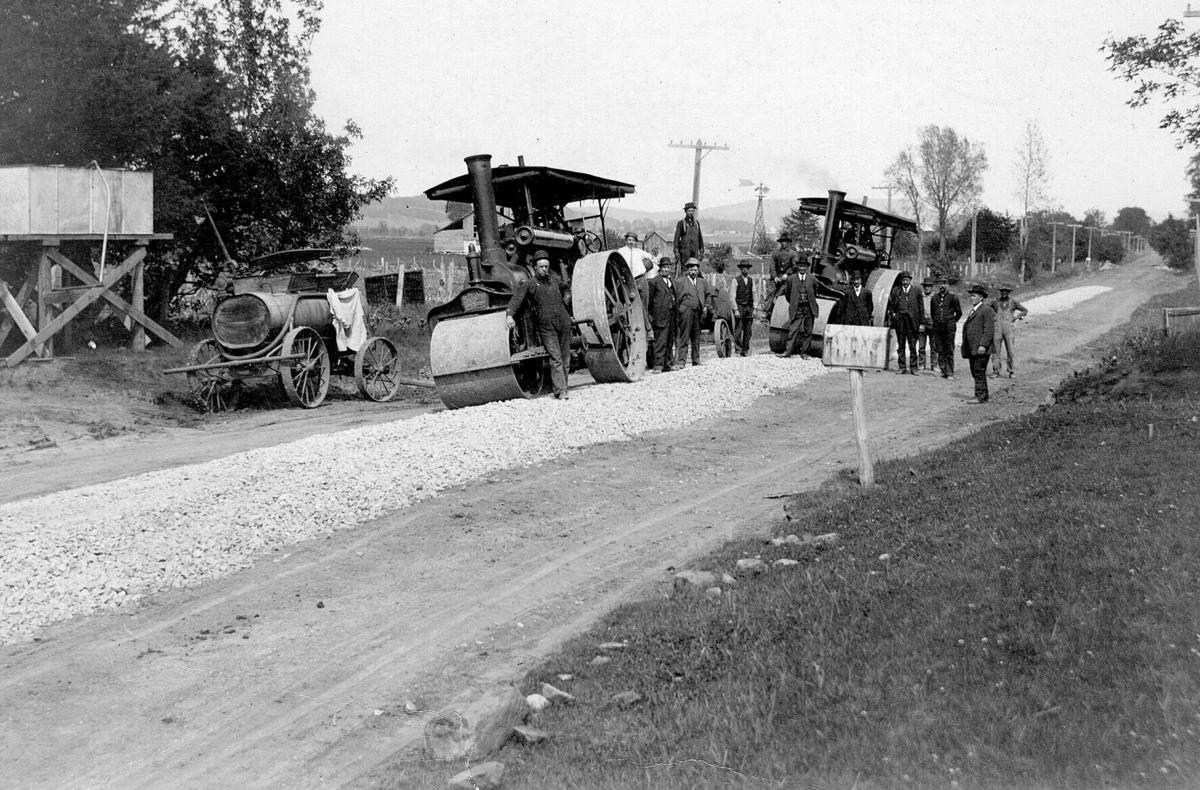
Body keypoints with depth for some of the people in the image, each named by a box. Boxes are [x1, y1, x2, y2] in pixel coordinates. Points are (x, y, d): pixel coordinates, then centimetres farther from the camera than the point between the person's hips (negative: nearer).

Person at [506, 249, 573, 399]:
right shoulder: (528, 284, 0)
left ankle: (562, 387, 17)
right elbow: (516, 299, -11)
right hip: (546, 327, -5)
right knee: (555, 358, -11)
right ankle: (560, 391, -13)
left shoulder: (554, 278, 14)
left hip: (564, 323, 5)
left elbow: (564, 287, 38)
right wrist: (510, 315, -24)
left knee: (565, 358, 7)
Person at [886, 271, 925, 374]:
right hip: (899, 321, 2)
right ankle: (902, 367, 11)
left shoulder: (916, 292, 5)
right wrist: (892, 314, -1)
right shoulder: (896, 291, 9)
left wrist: (921, 322, 1)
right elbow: (890, 306, 14)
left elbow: (921, 308, 6)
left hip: (912, 321, -2)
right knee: (900, 345, 6)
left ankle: (913, 368, 3)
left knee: (912, 345, -1)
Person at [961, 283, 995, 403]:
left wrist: (983, 345, -22)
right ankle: (982, 396, 14)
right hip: (972, 349, 9)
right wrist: (965, 347, 20)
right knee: (975, 373, 10)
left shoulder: (986, 310, -7)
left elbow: (989, 330, -15)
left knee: (979, 373, -10)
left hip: (981, 349, -9)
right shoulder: (971, 311, 22)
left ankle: (981, 397, -8)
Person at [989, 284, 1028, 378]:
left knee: (1010, 351, -4)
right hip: (997, 329, 1)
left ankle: (1011, 372, 5)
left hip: (1009, 329, -1)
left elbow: (1025, 311, 13)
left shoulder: (1013, 302, 5)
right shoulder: (995, 301, 6)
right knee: (995, 350, -4)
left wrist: (1016, 318, 0)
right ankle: (996, 371, 0)